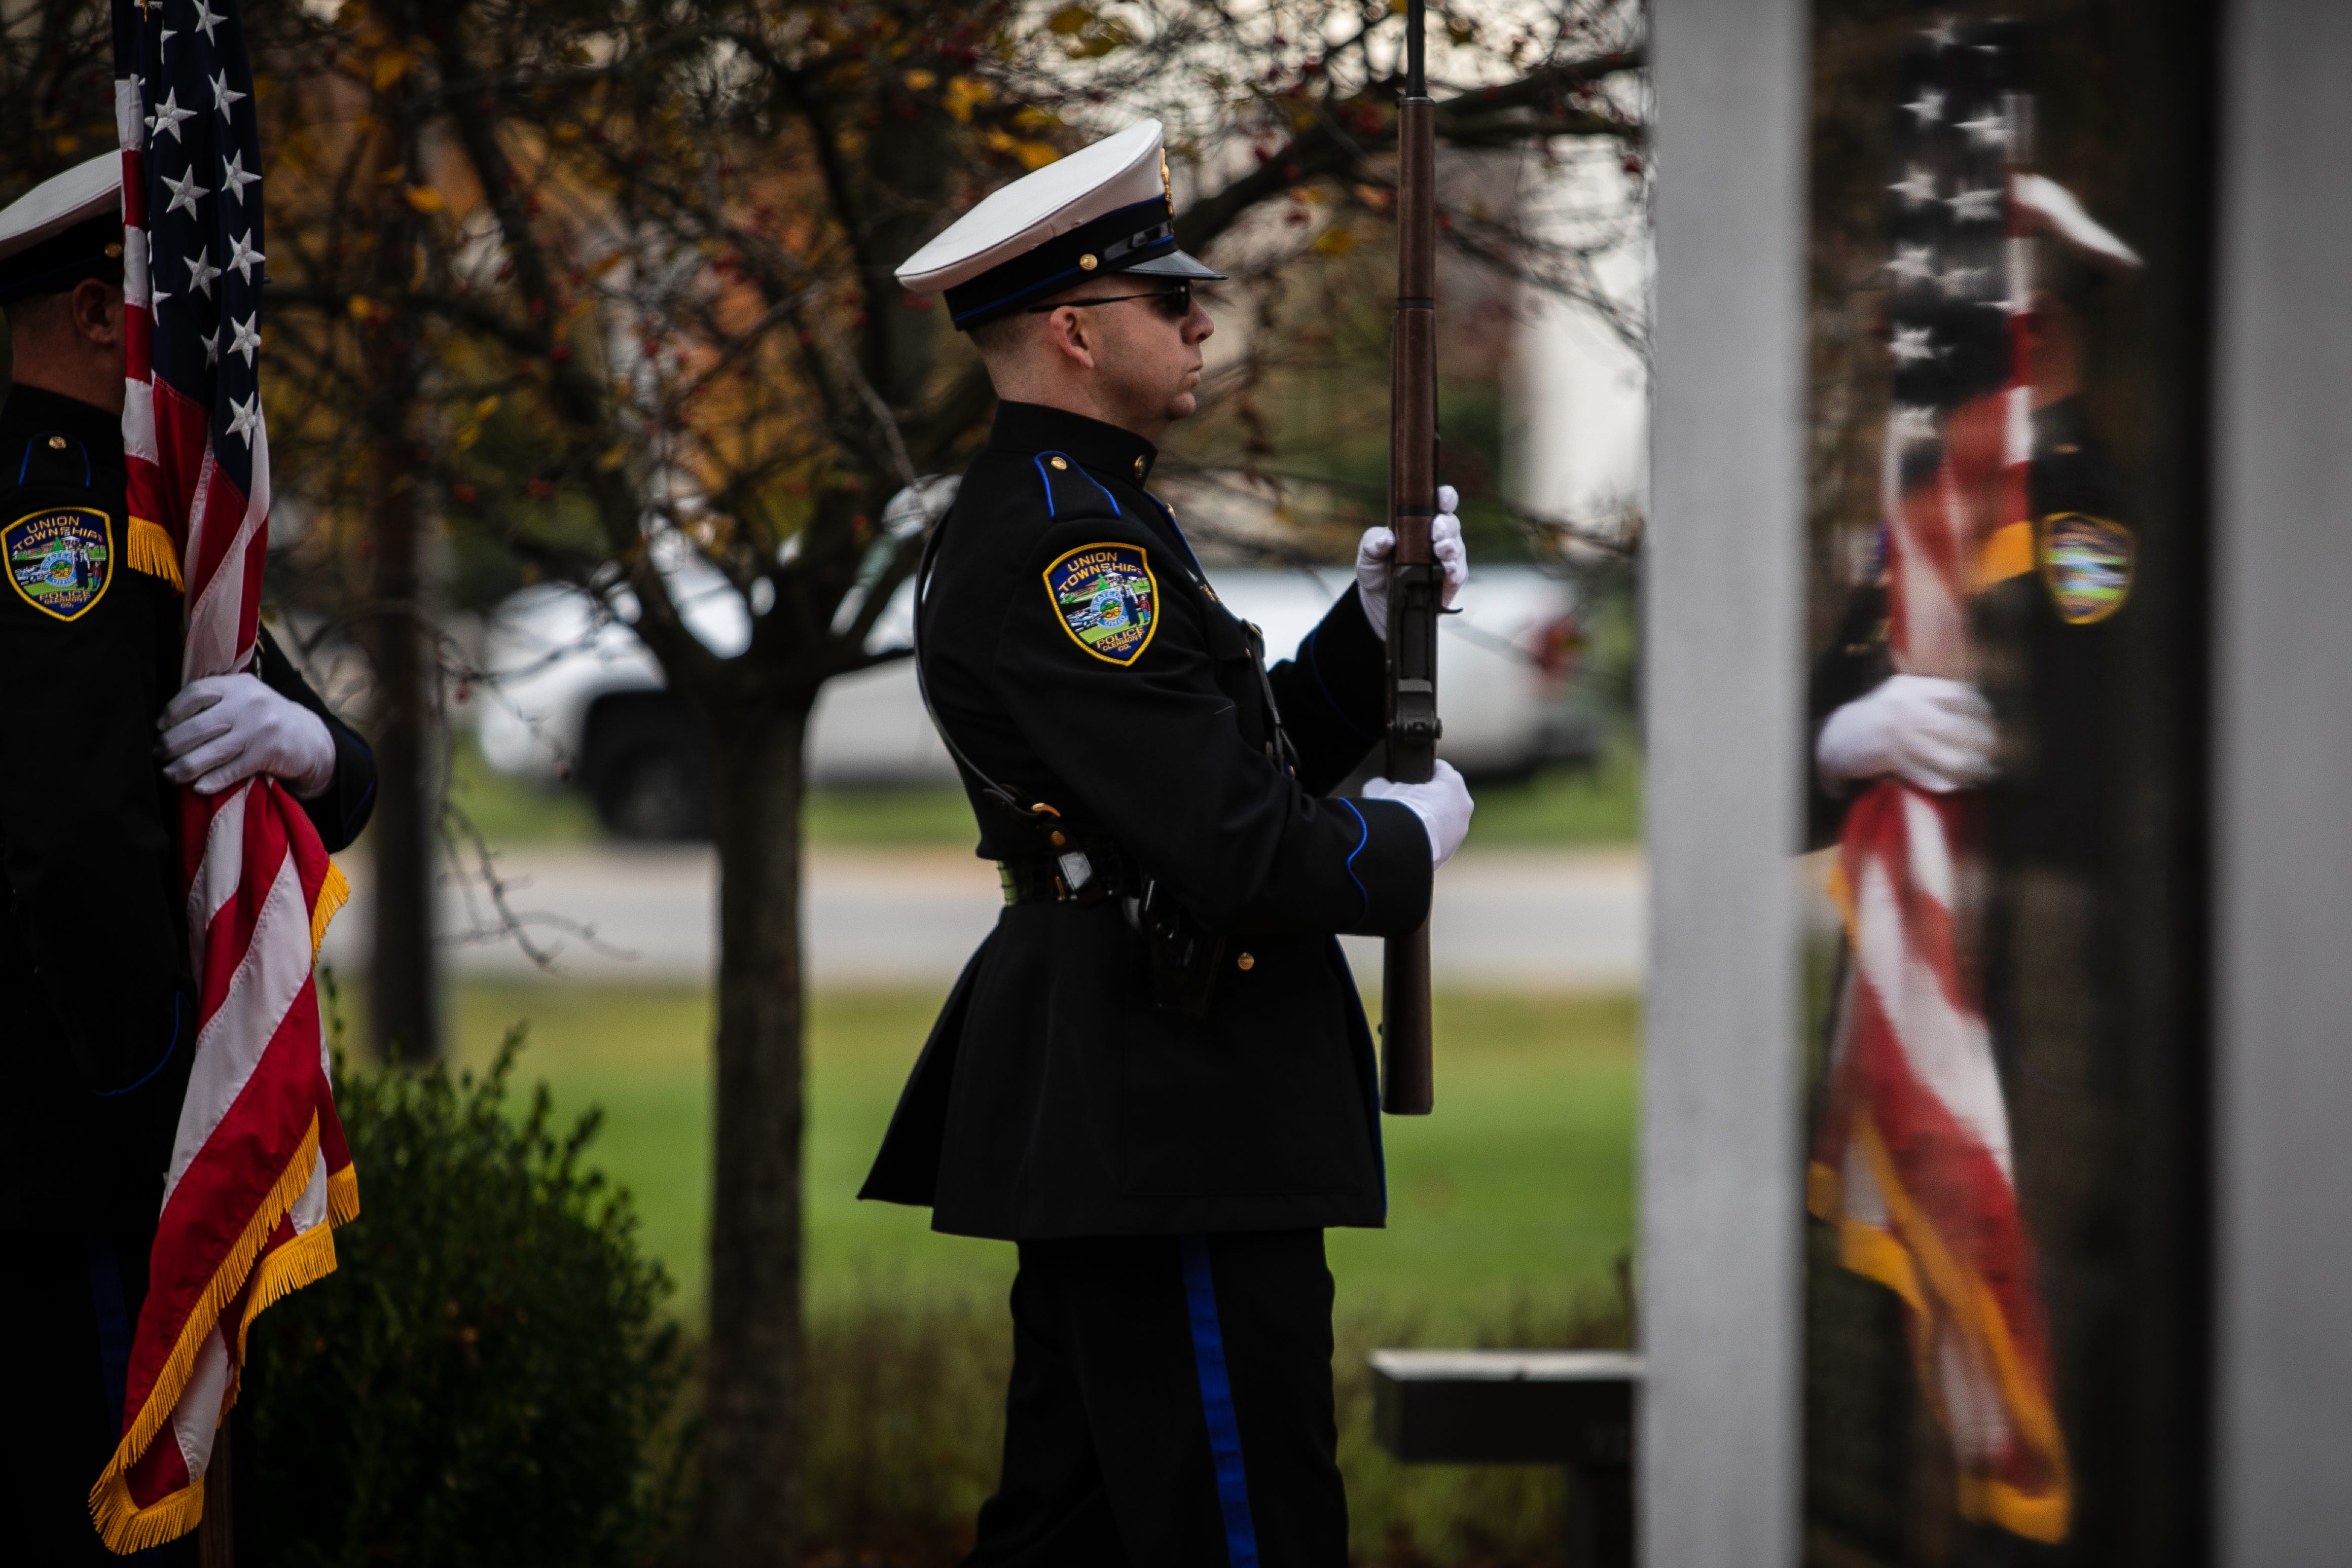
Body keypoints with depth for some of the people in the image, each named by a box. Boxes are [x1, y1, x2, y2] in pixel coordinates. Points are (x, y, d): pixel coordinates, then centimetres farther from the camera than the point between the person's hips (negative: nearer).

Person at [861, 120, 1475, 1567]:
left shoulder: (1066, 512, 17)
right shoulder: (1063, 538, -18)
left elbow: (1247, 750, 21)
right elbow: (1232, 849, -23)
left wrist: (1375, 622, 8)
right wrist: (1408, 841, -6)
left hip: (1102, 1109, 11)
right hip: (1169, 1124, -11)